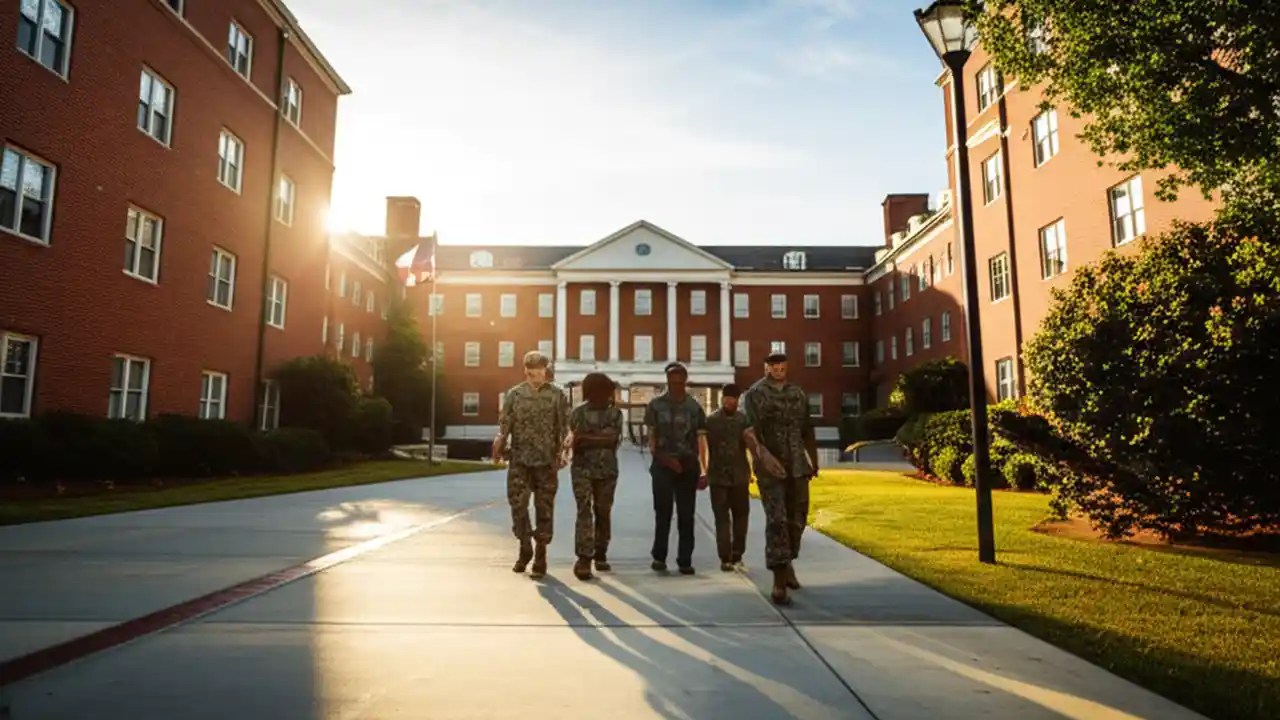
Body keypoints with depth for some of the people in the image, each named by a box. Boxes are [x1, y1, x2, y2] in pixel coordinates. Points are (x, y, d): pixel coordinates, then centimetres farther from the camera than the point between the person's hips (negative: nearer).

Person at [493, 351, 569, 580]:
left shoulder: (556, 395, 1)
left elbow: (564, 426, 0)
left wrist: (561, 452, -8)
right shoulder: (514, 394, 5)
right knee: (517, 503, -2)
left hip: (546, 460, -1)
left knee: (544, 508, 4)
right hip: (519, 459, 1)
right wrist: (499, 441, -16)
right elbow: (505, 423, 2)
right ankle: (525, 548, 21)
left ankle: (540, 556, 15)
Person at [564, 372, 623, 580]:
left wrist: (586, 439, -15)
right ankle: (583, 558, -15)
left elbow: (613, 440, -11)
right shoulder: (578, 412, 1)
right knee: (584, 512, -12)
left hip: (607, 471, 2)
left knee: (603, 513, 10)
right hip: (583, 470, -2)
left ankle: (600, 554, 25)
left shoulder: (615, 413, 4)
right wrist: (600, 438, -14)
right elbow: (574, 441, -5)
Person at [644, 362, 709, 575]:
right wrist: (664, 458, -12)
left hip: (688, 466, 1)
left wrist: (704, 470, -4)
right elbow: (651, 437, 1)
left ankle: (685, 560, 13)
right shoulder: (656, 405, 2)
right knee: (663, 512, 3)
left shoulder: (694, 407, 5)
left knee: (686, 515, 5)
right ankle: (659, 556, 17)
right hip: (663, 465, -1)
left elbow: (701, 439, 3)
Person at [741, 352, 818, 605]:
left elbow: (807, 429, 16)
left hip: (797, 466, 5)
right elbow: (748, 430, -17)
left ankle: (787, 563, 36)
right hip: (770, 467, -5)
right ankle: (779, 582, -5)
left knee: (797, 518, 13)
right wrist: (763, 455, -32)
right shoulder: (754, 394, -6)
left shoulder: (798, 393, 10)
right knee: (776, 520, -9)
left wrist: (814, 460, 17)